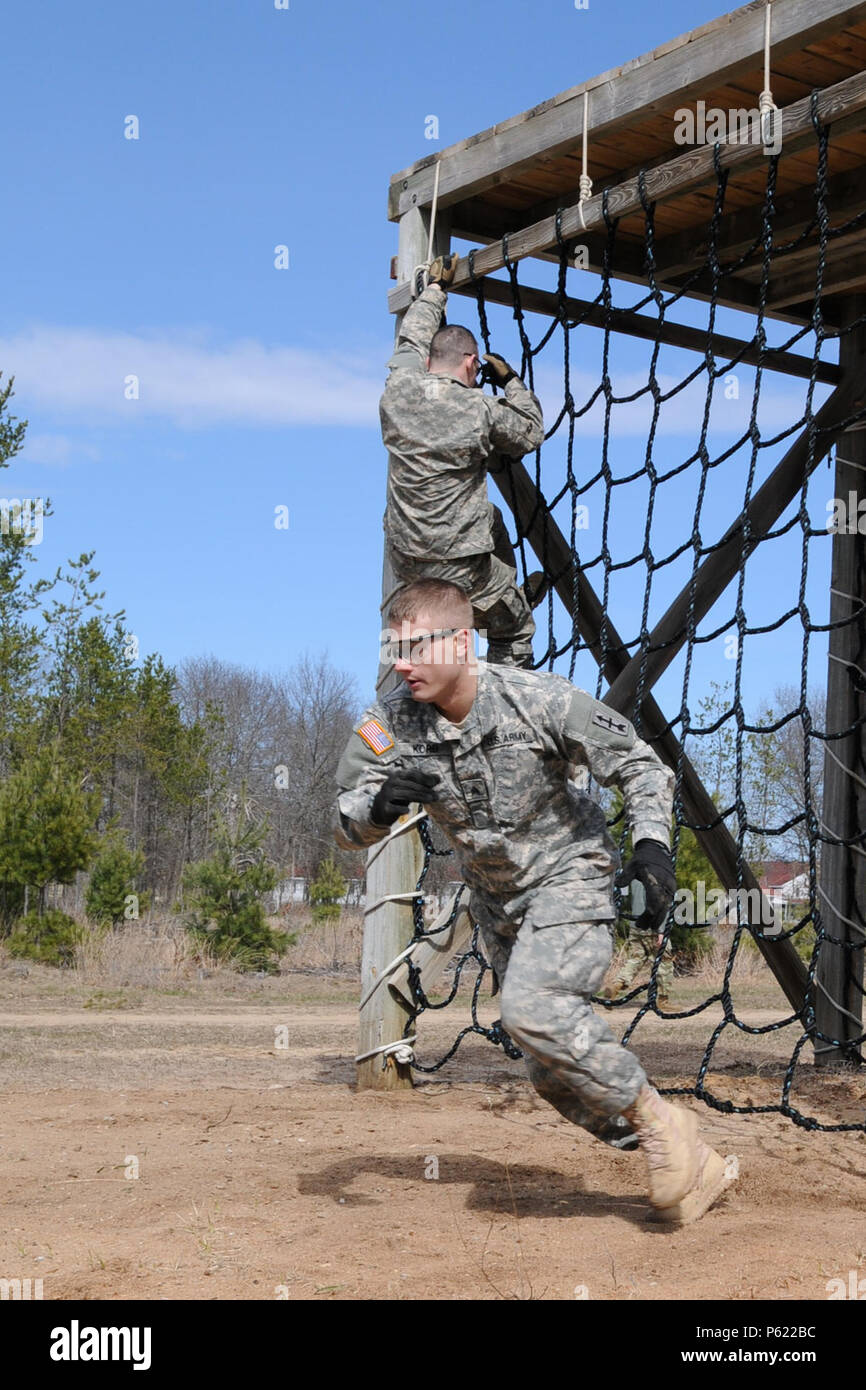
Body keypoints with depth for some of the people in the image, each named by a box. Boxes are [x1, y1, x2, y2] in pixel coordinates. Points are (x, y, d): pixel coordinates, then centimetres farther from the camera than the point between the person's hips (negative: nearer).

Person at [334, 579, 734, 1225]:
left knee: (532, 1005, -30)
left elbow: (639, 765, -10)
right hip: (499, 900, 6)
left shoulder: (541, 700, -22)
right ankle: (693, 1169, 21)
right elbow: (347, 826, -13)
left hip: (569, 872, -5)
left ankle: (659, 1120, -11)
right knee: (553, 1073, 5)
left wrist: (651, 842, -25)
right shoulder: (390, 724, -14)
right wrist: (380, 806, -36)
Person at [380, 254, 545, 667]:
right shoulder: (481, 410, -13)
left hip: (404, 563, 6)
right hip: (460, 566, -6)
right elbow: (531, 433, 7)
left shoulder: (398, 390, -1)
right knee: (515, 630, 15)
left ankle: (512, 594, 42)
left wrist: (435, 288, 34)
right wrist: (511, 382, 21)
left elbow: (412, 338, 20)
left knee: (492, 519, 32)